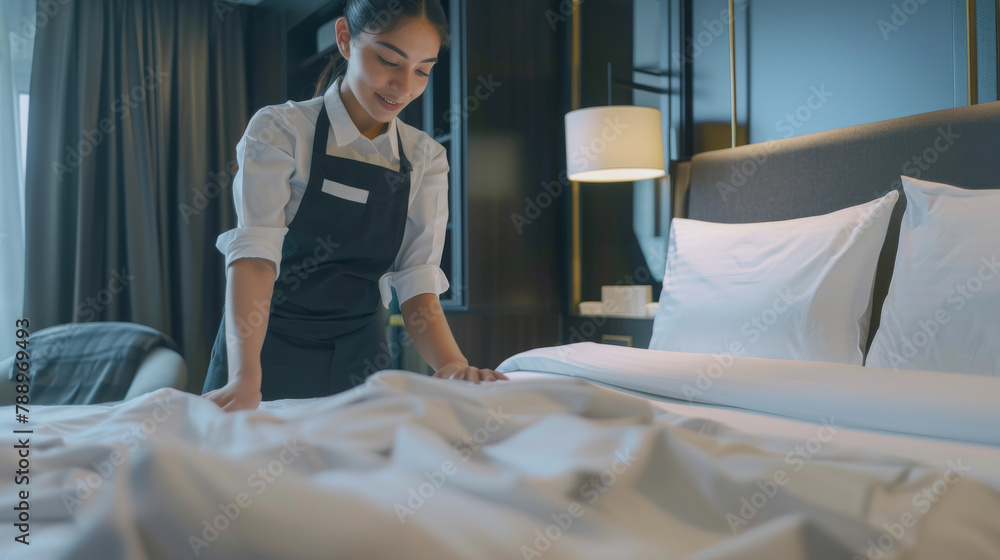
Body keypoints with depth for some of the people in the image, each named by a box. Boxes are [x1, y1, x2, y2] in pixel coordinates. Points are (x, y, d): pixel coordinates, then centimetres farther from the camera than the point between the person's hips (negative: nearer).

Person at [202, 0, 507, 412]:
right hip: (268, 346, -2)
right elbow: (255, 251, -24)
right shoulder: (279, 130, -11)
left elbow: (418, 285, -9)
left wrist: (452, 364, -28)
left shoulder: (426, 160, -1)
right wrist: (245, 376, -38)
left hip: (356, 361, 3)